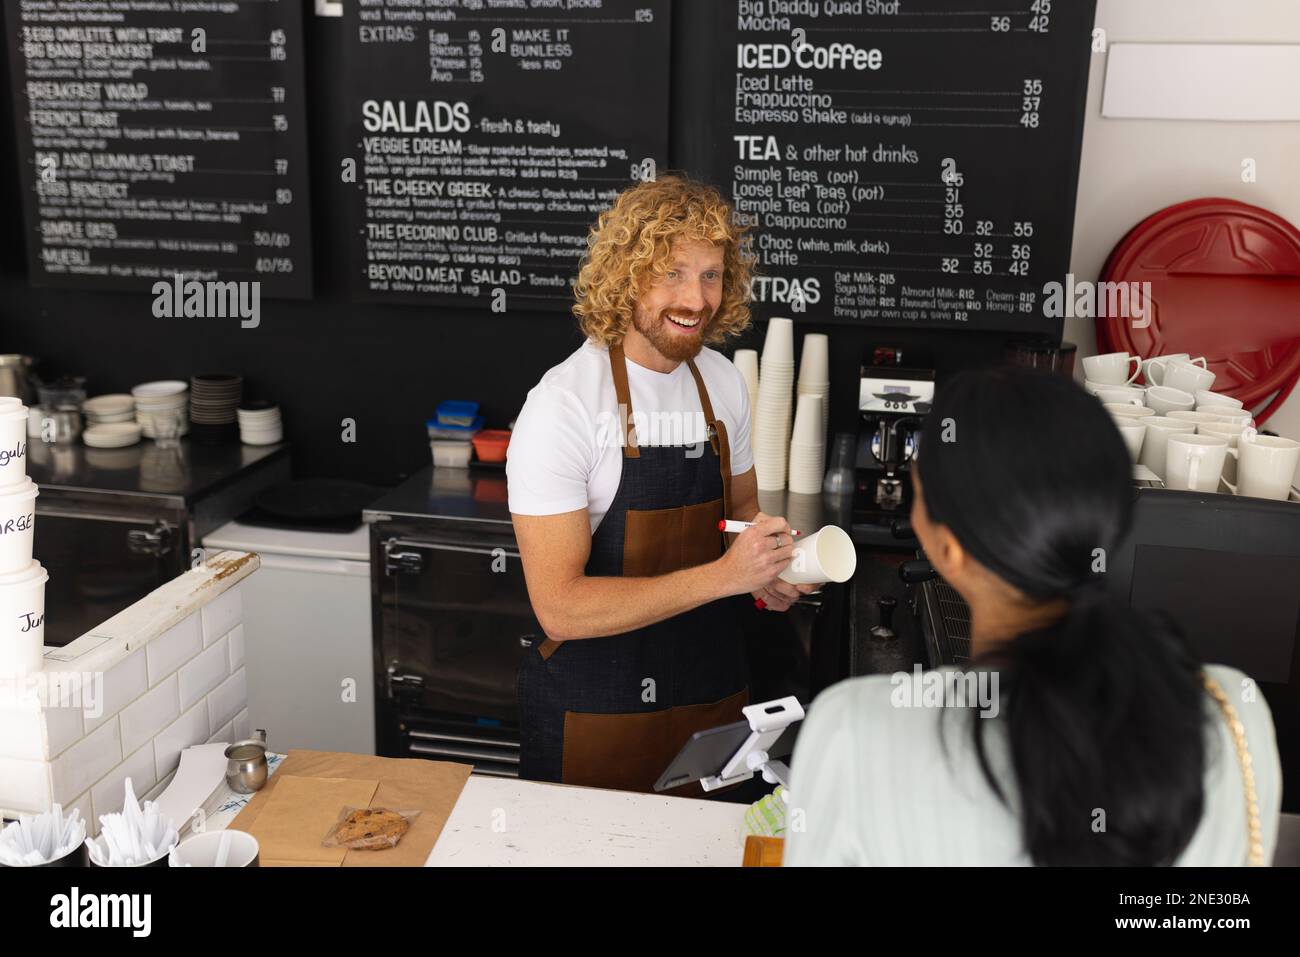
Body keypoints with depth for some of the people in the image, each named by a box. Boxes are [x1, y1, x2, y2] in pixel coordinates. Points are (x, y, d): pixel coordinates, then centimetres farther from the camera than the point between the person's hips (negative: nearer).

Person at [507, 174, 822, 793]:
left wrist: (768, 568, -4)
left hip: (713, 695, 6)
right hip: (594, 713, -5)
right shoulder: (563, 405, -19)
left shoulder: (723, 380, 1)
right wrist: (723, 574, -27)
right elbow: (559, 607, -23)